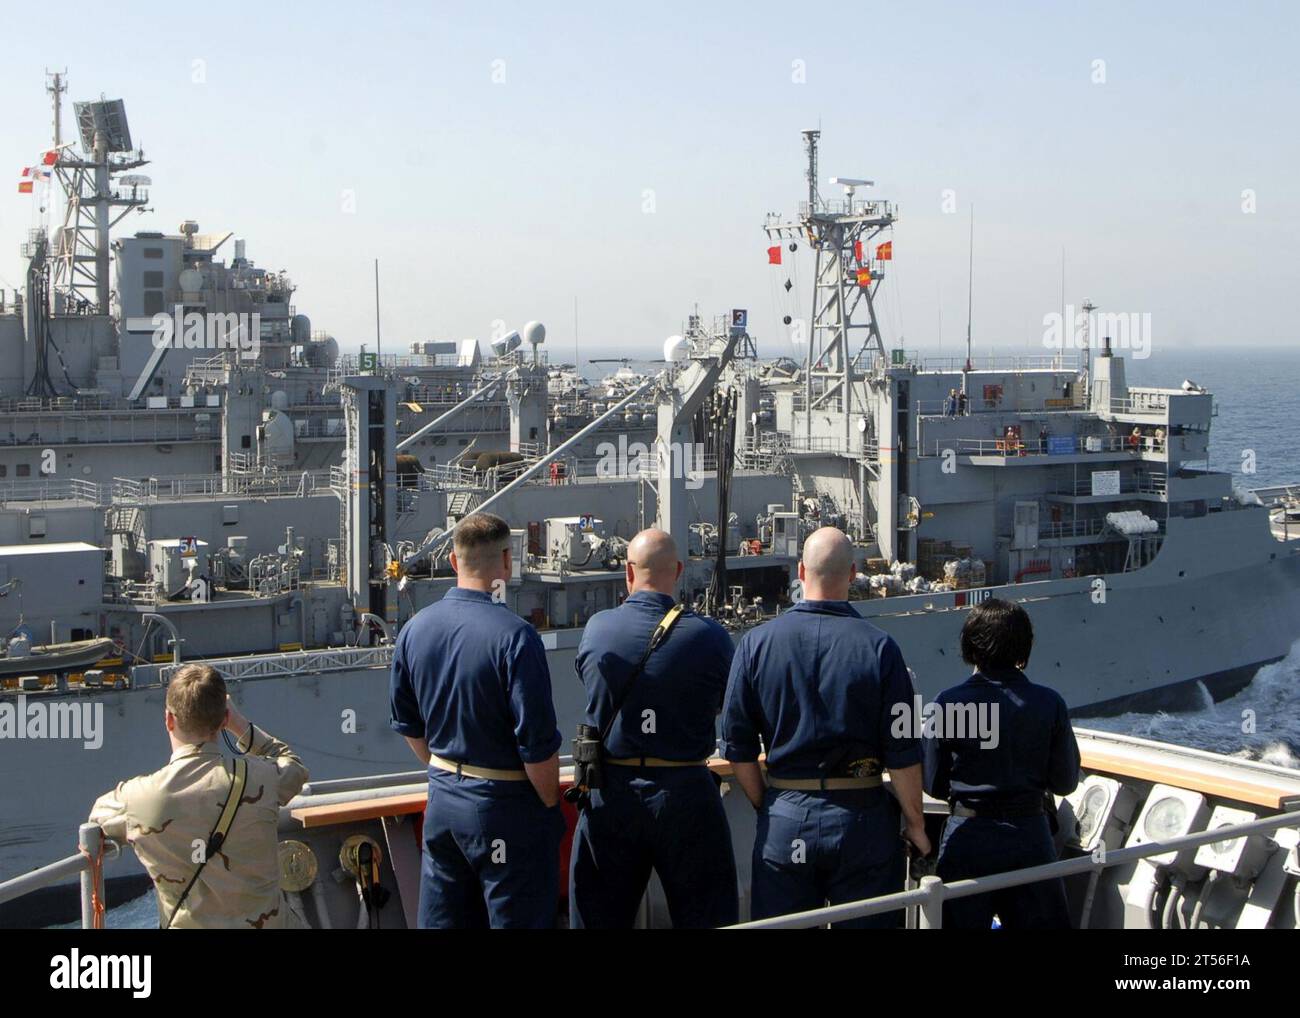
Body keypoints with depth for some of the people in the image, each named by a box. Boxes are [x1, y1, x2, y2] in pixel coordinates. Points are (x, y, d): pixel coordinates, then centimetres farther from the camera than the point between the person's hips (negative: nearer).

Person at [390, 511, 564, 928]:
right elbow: (538, 742, -19)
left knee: (442, 918, 16)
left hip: (443, 800, 7)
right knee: (518, 919, 5)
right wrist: (551, 804, -5)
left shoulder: (414, 629, 1)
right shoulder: (514, 636, -20)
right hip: (505, 805, -6)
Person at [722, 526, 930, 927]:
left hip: (784, 819, 1)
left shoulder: (756, 643, -3)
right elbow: (903, 752, -7)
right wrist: (916, 825, 4)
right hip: (862, 817, -1)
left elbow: (738, 747, 0)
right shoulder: (879, 647, -8)